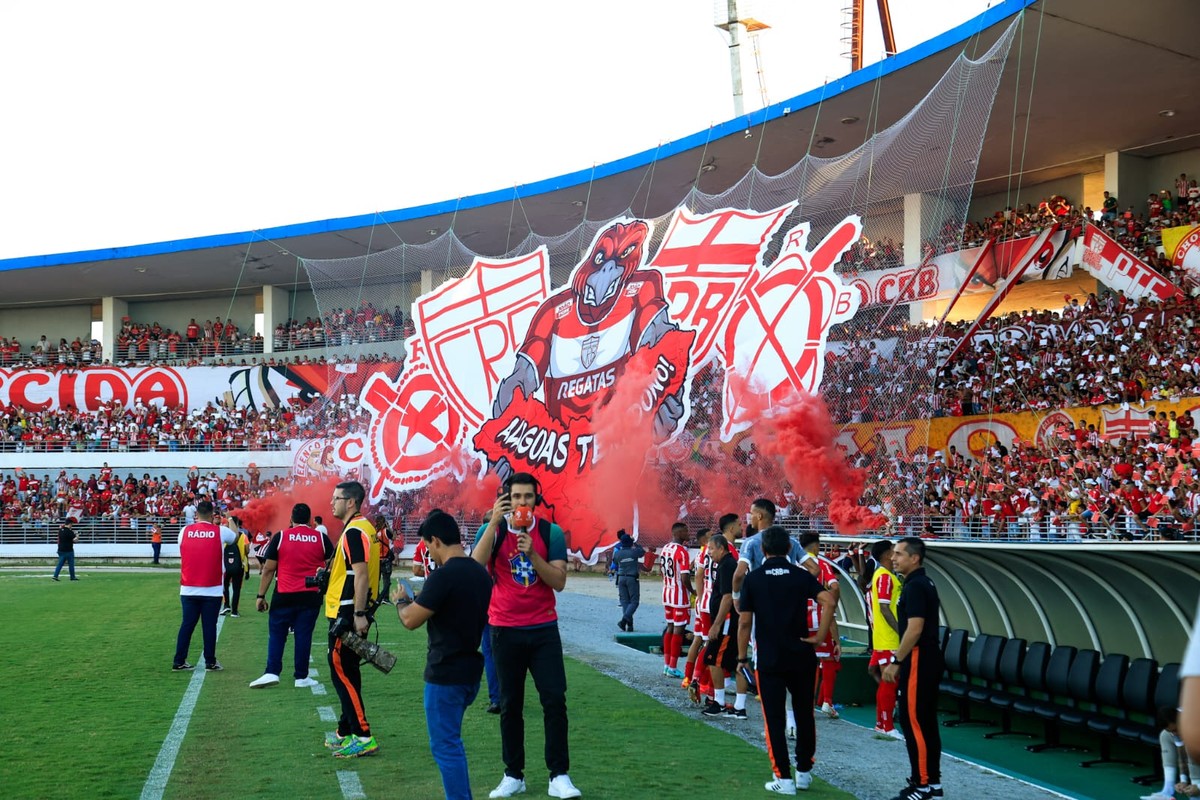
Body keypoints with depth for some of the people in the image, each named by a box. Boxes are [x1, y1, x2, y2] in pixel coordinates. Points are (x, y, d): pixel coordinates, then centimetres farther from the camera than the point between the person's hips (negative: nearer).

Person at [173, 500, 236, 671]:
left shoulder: (184, 531, 0)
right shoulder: (220, 531, -4)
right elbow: (235, 537, 18)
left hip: (188, 589, 2)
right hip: (212, 590, -2)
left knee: (187, 625, 9)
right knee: (209, 626, 4)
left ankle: (179, 662, 10)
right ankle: (210, 662, 8)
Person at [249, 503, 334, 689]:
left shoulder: (280, 537, -1)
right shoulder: (321, 538, 3)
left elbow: (268, 569, 0)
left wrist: (261, 595, 5)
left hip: (284, 597, -1)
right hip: (311, 596, 1)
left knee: (276, 634, 8)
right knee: (303, 635, 5)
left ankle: (272, 673, -1)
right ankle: (301, 677, 7)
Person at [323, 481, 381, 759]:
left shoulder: (354, 531, -16)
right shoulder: (360, 528, 15)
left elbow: (361, 574, -23)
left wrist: (358, 614, -25)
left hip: (347, 613, -10)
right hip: (353, 613, 10)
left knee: (341, 673, -8)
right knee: (347, 674, 16)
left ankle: (363, 737, -9)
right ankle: (346, 732, 25)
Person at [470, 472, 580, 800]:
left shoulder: (551, 532, -2)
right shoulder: (493, 530, -3)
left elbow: (559, 582, -8)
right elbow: (475, 566, -21)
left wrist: (532, 554, -22)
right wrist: (494, 522, -27)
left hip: (544, 629, 0)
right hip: (505, 631, 0)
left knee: (555, 701, -4)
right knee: (510, 705, 8)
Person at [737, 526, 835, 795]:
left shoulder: (753, 579, -2)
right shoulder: (801, 575, 0)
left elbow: (745, 622, -4)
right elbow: (829, 601, -16)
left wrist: (742, 656, 6)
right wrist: (820, 635, -8)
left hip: (769, 660, -2)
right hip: (801, 657, 2)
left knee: (774, 720, 4)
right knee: (804, 715, 16)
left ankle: (784, 778, 2)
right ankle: (804, 772, 24)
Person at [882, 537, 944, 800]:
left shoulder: (915, 587, -16)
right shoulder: (925, 584, 15)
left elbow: (914, 629, -22)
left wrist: (895, 662, -18)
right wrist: (901, 659, 23)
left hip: (918, 661, -10)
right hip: (929, 660, 10)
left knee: (913, 722, -6)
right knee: (927, 722, 12)